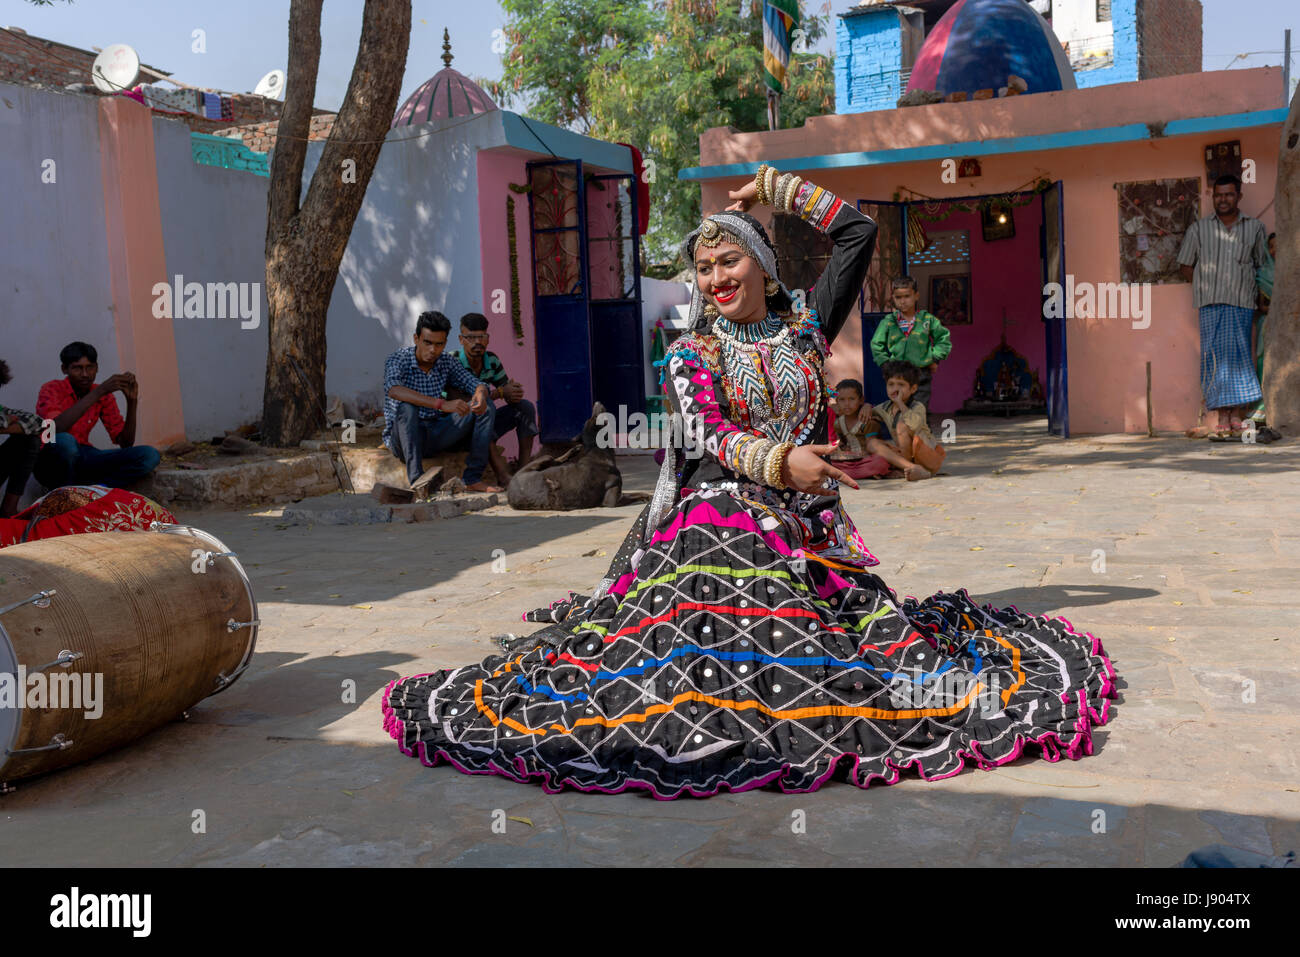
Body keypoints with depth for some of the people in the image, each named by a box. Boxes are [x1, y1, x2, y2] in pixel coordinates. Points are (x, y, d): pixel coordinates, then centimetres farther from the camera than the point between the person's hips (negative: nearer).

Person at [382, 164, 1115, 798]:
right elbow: (708, 436, -9)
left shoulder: (806, 330, 12)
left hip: (809, 522, 3)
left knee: (870, 618, -10)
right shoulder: (690, 354, 8)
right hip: (722, 514, -3)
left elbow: (858, 233, 13)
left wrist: (775, 187, 19)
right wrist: (781, 462, -27)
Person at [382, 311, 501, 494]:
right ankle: (415, 476, -41)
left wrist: (480, 395, -28)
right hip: (403, 437, -5)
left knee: (486, 407, -10)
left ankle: (473, 477, -16)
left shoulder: (446, 361, 3)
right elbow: (394, 390, -35)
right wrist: (442, 404, -46)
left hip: (434, 436, 5)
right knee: (406, 407, -37)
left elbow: (475, 384, 1)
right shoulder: (398, 360, -14)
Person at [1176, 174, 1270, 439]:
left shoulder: (1254, 228, 13)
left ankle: (1237, 419, -3)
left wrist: (1256, 291, 5)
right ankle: (1223, 420, -6)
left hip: (1241, 305, 0)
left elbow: (1263, 266, 18)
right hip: (1210, 305, 0)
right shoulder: (1199, 228, 12)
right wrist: (1206, 287, 4)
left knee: (1238, 357, -6)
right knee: (1215, 358, -6)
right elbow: (1185, 266, 15)